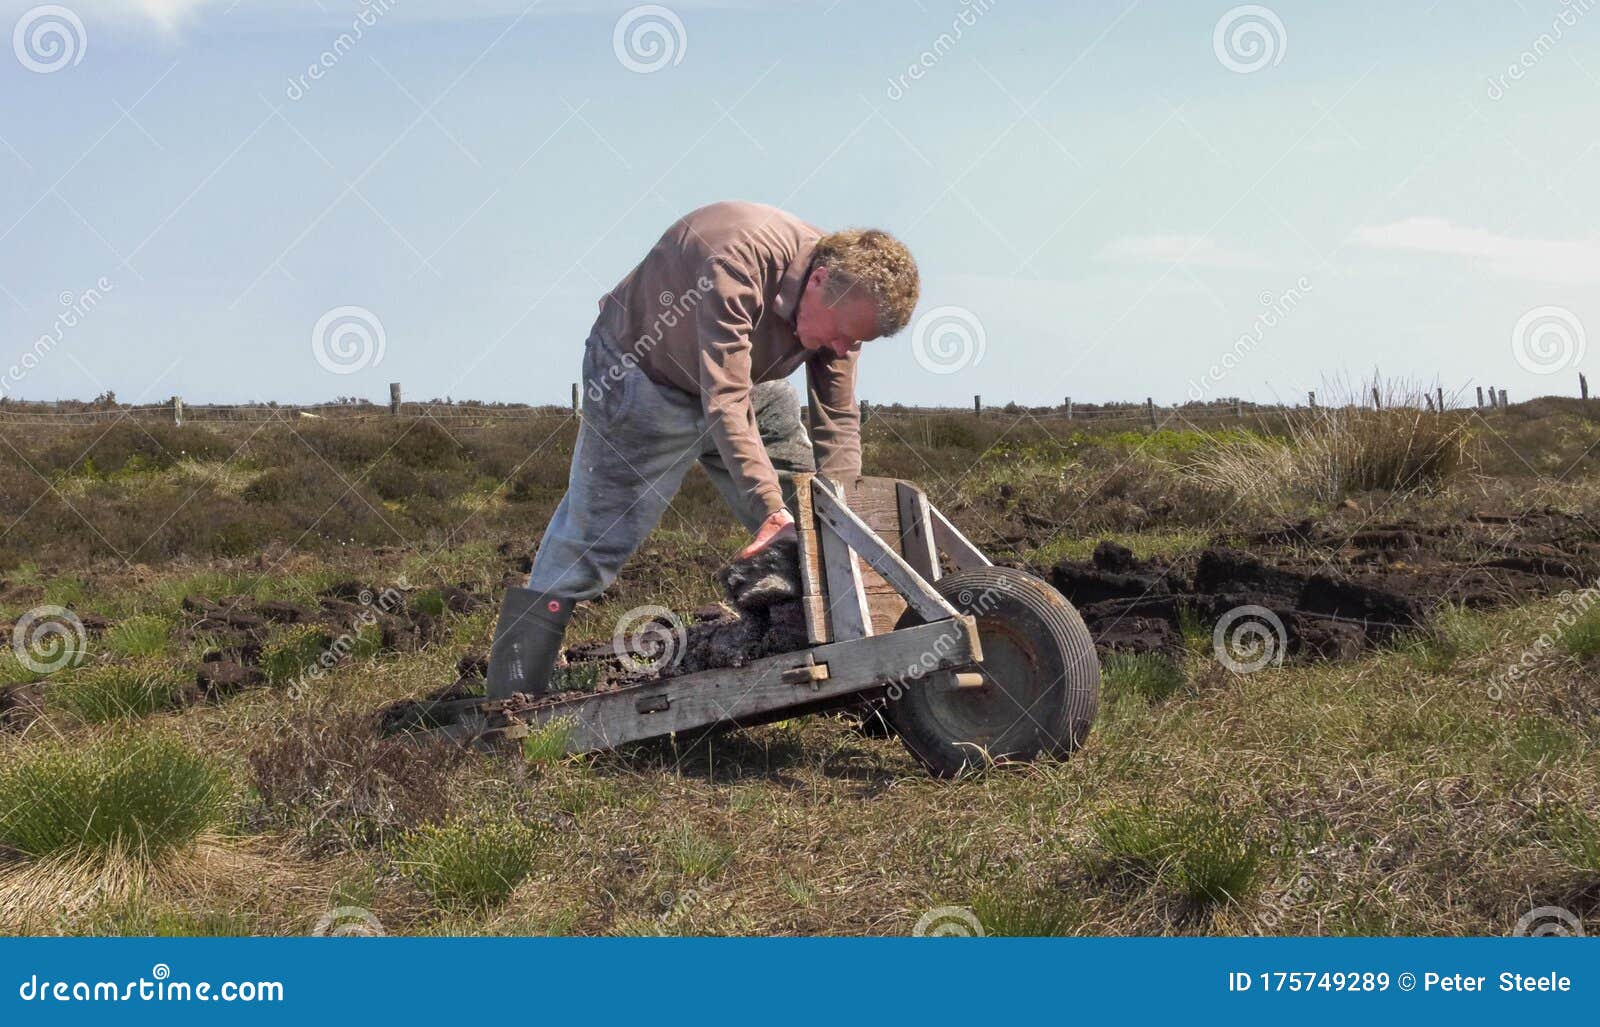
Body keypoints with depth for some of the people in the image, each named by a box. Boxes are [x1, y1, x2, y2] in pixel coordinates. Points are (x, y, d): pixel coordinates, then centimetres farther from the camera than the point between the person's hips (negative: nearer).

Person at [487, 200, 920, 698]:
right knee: (588, 539, -10)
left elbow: (838, 422, -11)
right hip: (642, 373, -7)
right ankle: (513, 705, -5)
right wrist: (770, 506, -52)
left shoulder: (839, 297, -15)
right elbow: (726, 401, -45)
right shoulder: (736, 262, -39)